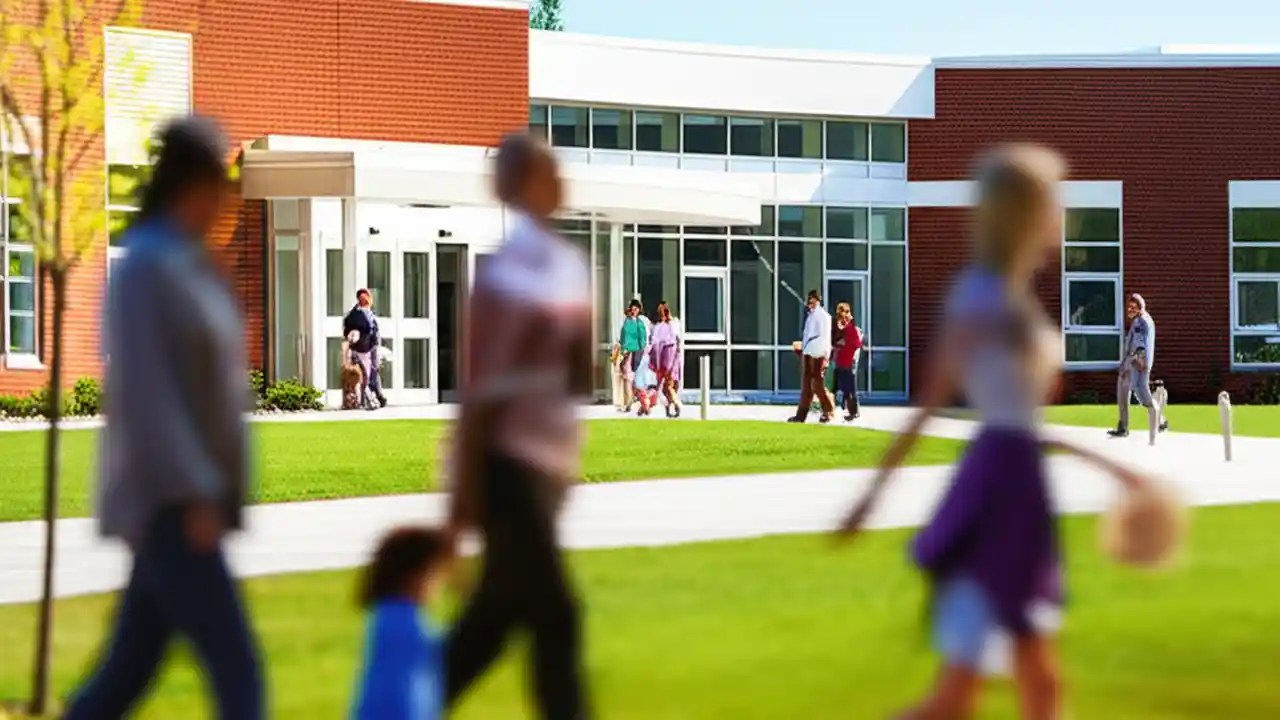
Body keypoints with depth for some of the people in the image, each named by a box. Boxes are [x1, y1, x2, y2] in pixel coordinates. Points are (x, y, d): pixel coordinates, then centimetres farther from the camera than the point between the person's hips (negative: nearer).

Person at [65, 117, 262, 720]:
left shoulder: (188, 264, 15)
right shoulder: (146, 265, -14)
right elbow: (141, 390, -20)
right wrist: (194, 495, -24)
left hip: (188, 502, 10)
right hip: (166, 506, -10)